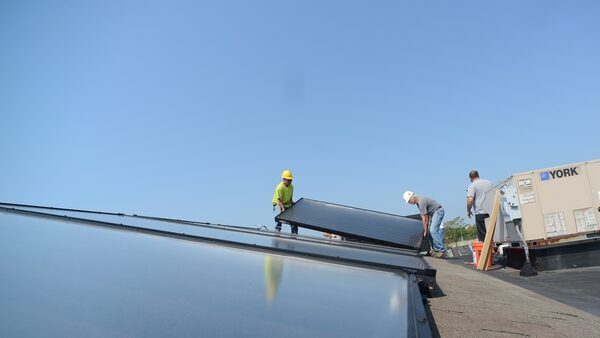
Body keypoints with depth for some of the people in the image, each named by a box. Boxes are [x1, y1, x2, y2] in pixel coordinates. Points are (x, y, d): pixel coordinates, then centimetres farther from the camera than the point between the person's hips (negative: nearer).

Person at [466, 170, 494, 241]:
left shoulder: (472, 185, -7)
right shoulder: (489, 183, 13)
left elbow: (470, 200, -17)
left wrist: (468, 211, -3)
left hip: (480, 213, -6)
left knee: (482, 237, -3)